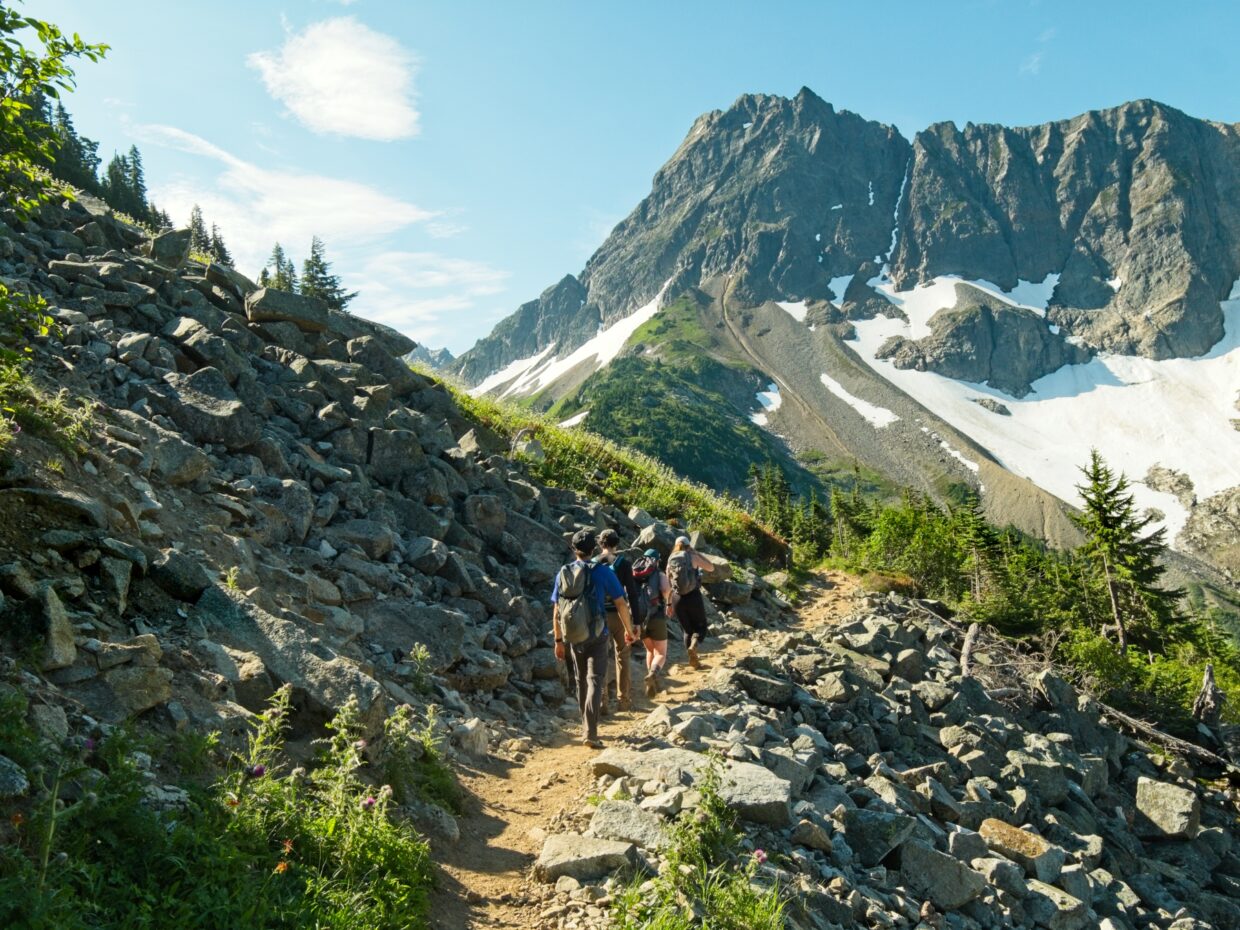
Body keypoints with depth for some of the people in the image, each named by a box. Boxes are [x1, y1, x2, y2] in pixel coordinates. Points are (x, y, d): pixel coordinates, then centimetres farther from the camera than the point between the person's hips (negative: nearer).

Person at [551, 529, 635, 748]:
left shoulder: (563, 573, 1)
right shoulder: (603, 571, -6)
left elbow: (557, 612, 3)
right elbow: (621, 603, -4)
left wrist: (559, 641, 10)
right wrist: (629, 629, 9)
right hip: (597, 636, -3)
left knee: (580, 682, 17)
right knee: (594, 681, -4)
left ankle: (586, 728, 28)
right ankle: (590, 733, -15)